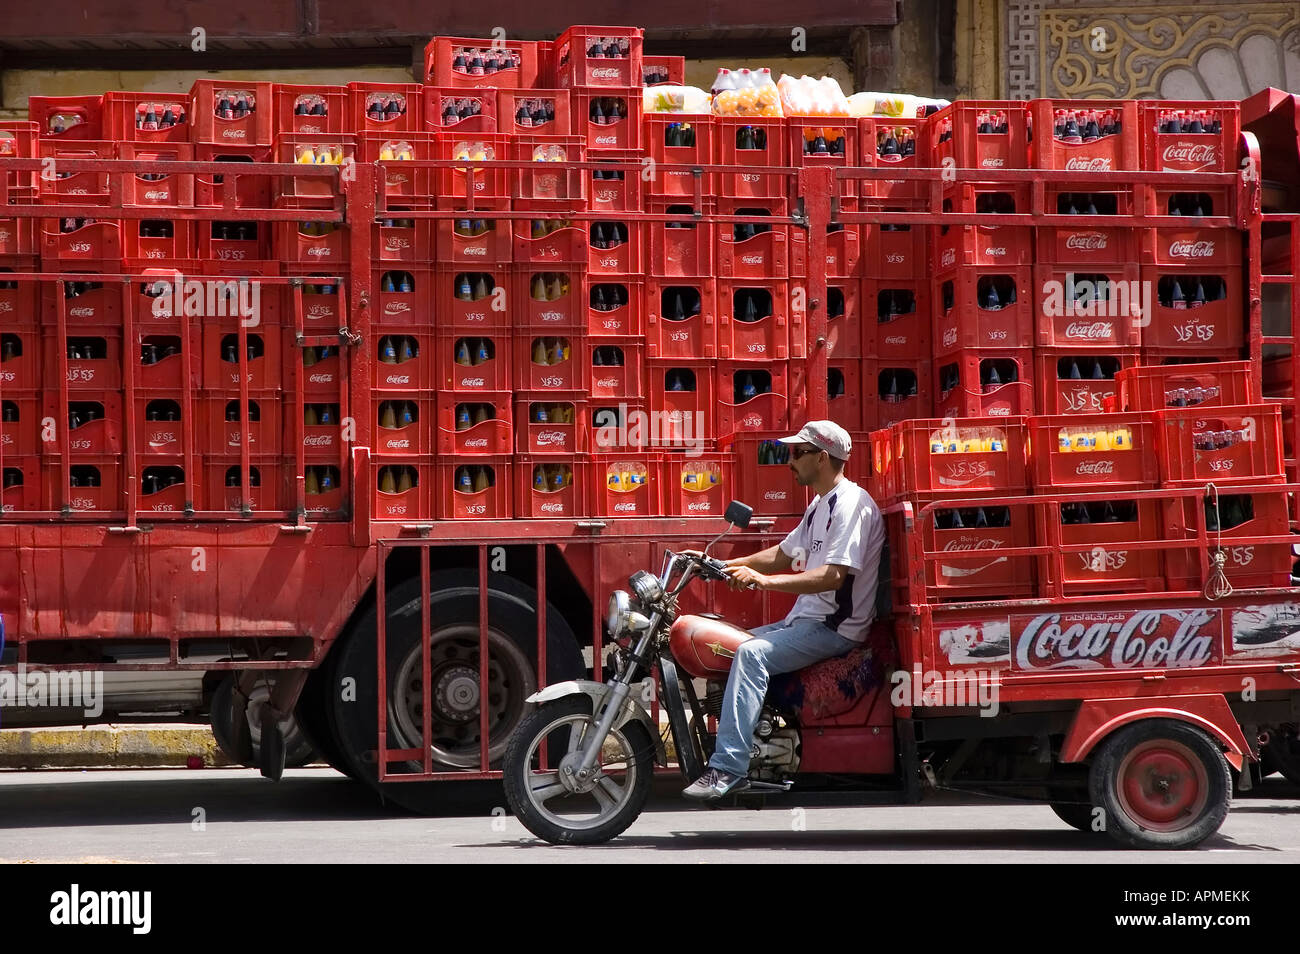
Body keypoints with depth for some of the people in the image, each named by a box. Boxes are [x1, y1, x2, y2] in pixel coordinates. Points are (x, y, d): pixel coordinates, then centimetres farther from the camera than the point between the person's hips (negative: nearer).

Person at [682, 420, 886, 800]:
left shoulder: (851, 503, -14)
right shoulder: (820, 504, 19)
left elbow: (833, 575, -25)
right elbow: (783, 554, 27)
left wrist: (764, 580, -29)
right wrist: (726, 564, 15)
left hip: (836, 627, -11)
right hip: (806, 621, 11)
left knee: (751, 653, -28)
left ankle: (728, 768, -33)